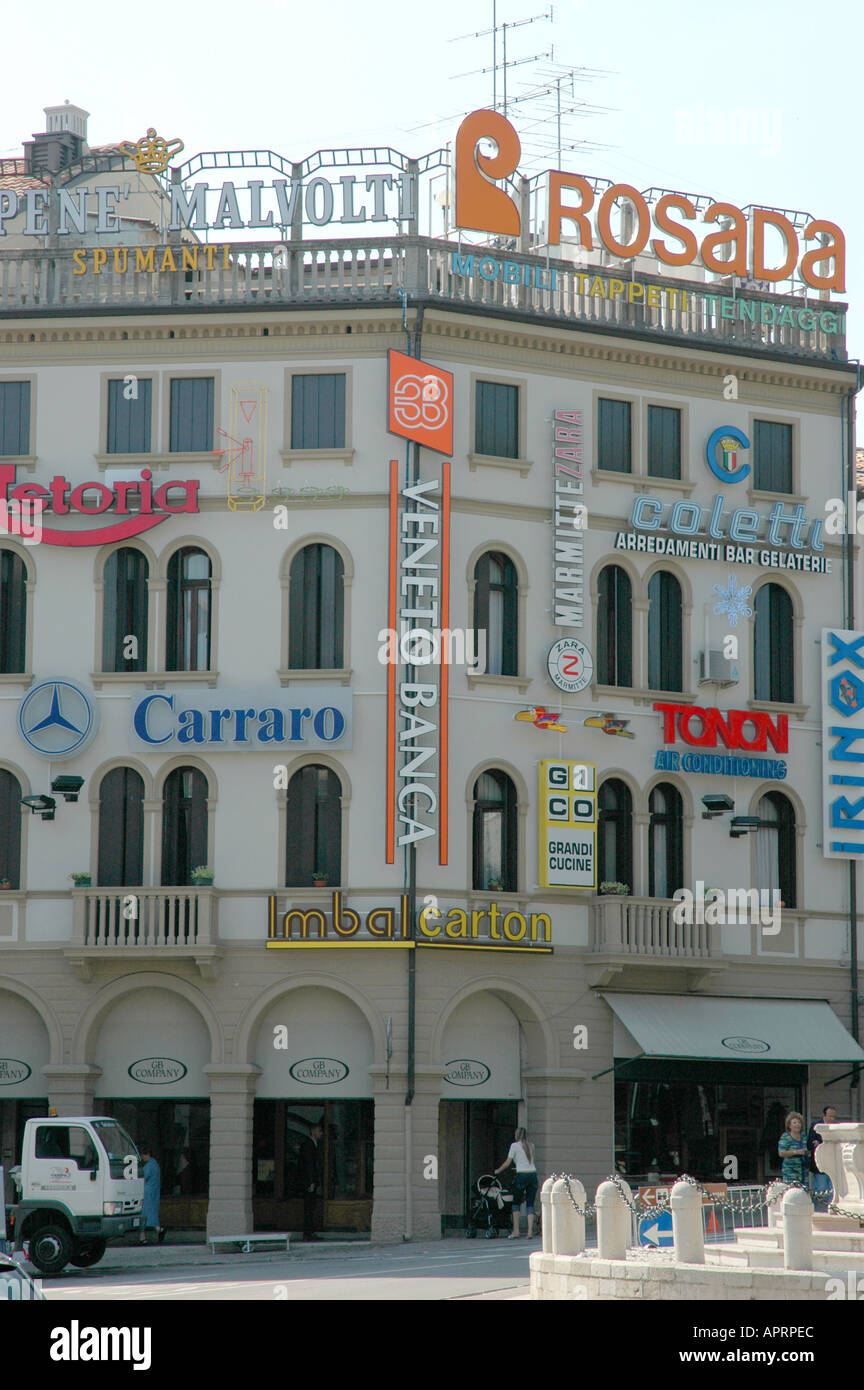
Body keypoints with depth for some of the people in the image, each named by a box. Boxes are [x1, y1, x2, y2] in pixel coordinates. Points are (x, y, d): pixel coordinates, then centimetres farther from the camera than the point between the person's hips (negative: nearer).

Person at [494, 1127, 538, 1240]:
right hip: (533, 1175, 4)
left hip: (521, 1175, -4)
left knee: (516, 1203, 8)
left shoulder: (515, 1145, 0)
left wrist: (498, 1171, 15)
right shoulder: (531, 1146, 14)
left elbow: (507, 1163, 0)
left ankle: (516, 1231, 3)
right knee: (530, 1204, 5)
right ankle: (530, 1231, -5)